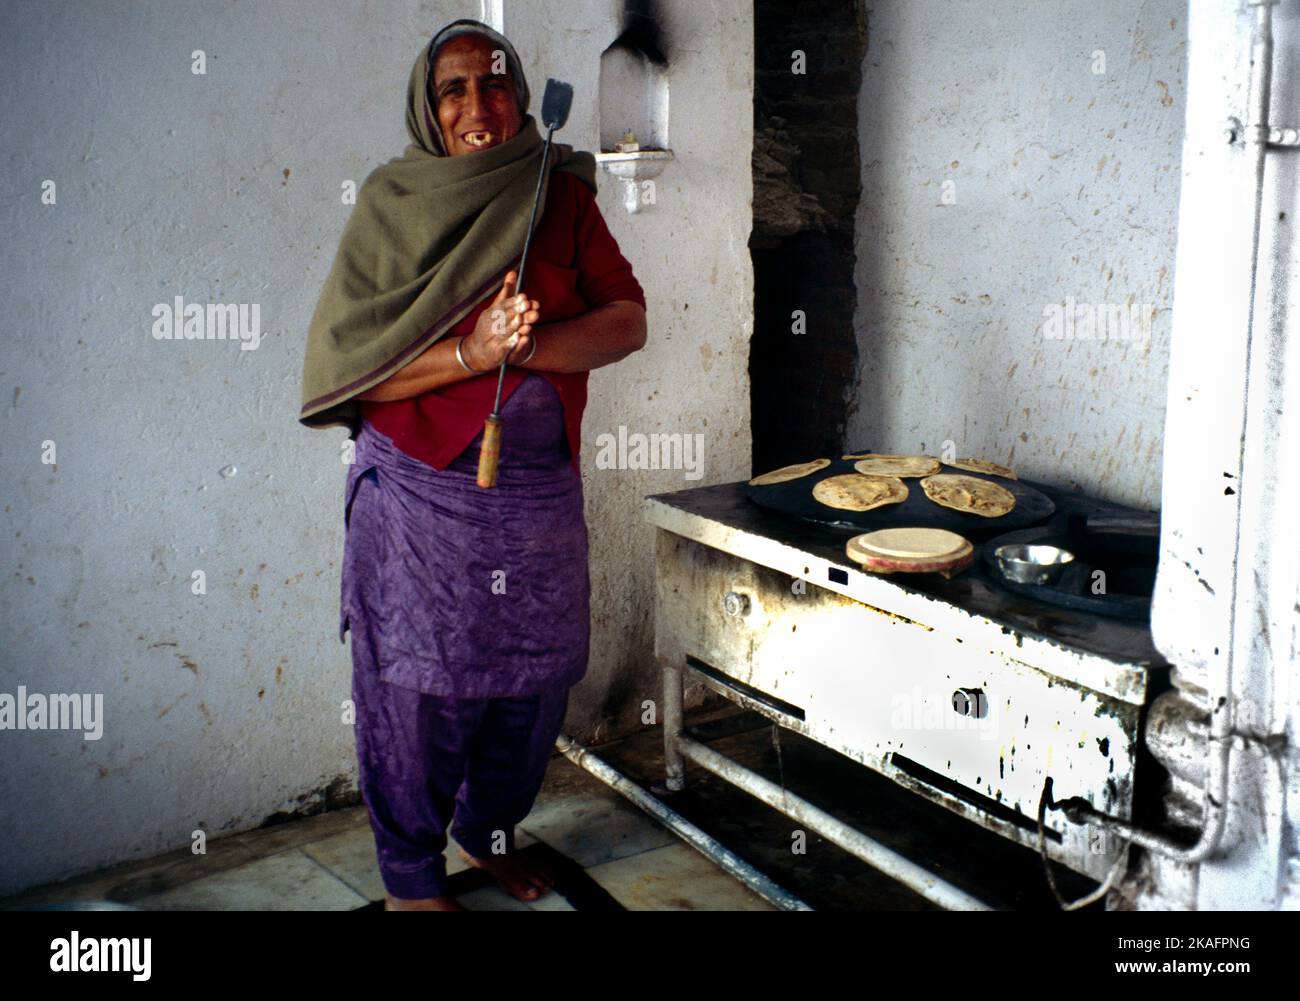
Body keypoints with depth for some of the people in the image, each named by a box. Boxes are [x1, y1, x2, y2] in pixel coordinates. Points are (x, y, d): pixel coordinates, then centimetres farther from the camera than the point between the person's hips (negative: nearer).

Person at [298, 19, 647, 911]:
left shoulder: (561, 196, 6)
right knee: (419, 690, 4)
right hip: (420, 495, -3)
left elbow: (628, 319, -3)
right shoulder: (392, 203, -2)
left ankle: (490, 831, 37)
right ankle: (410, 878, 25)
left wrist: (531, 345, -20)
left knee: (534, 679, 12)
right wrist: (473, 352, -21)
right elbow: (344, 364, -9)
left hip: (540, 493, 3)